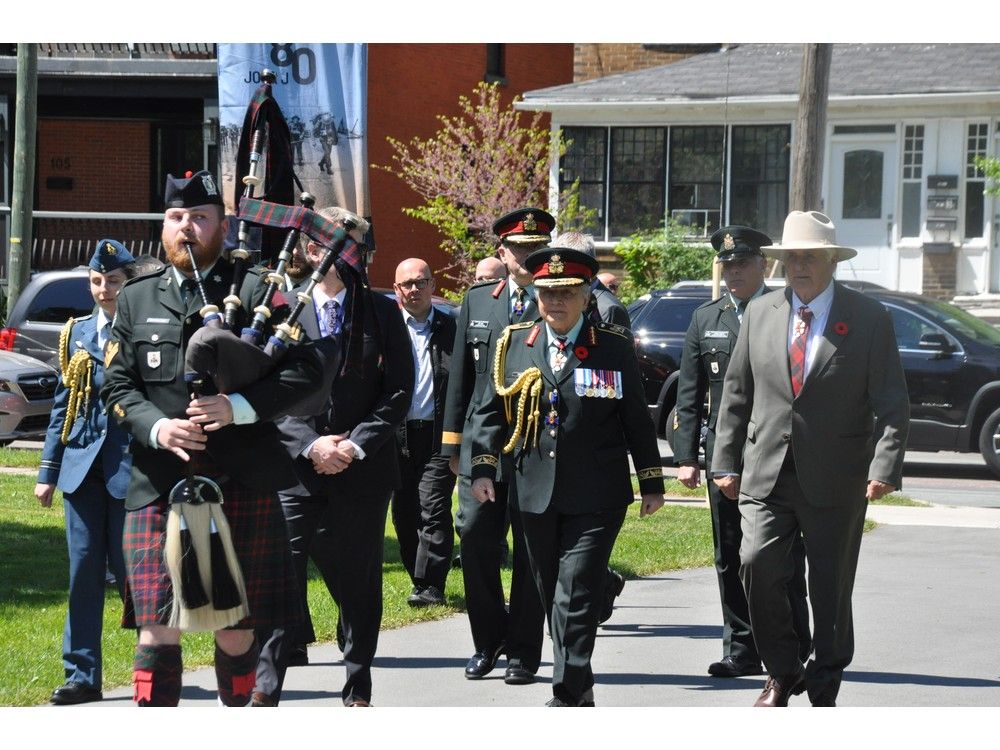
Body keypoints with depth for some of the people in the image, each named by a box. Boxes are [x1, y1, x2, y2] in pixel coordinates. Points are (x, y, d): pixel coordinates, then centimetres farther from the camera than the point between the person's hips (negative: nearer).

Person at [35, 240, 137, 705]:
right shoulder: (76, 334, 12)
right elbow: (63, 405, 14)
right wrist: (48, 471, 11)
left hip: (130, 467, -4)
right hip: (83, 466, 4)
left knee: (130, 571, 0)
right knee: (84, 572, 4)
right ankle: (82, 675, 8)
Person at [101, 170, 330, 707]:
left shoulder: (255, 292, 4)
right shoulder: (136, 300, 13)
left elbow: (305, 371, -4)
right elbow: (117, 385, 9)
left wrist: (238, 407, -18)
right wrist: (155, 426, -11)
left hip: (240, 483, -1)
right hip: (159, 486, 1)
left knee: (236, 624, 9)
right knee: (158, 628, -7)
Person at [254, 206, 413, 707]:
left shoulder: (382, 313, 7)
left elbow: (398, 392, 3)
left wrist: (356, 444, -9)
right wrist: (310, 444, -11)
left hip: (363, 472, 1)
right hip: (294, 471, -1)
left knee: (359, 585, 7)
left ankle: (358, 691, 17)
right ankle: (265, 692, -6)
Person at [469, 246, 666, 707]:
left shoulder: (614, 348, 1)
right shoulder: (514, 344, 7)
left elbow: (638, 420, 5)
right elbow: (490, 410, 10)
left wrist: (652, 483, 5)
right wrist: (483, 466, -1)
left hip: (596, 498, -3)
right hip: (535, 493, 4)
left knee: (576, 598, -11)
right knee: (552, 595, 11)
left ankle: (567, 696, -11)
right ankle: (579, 692, 23)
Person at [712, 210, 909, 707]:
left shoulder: (869, 320, -1)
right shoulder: (760, 314, 8)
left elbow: (892, 405, -4)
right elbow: (736, 393, 13)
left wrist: (884, 469, -16)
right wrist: (726, 462, 8)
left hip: (835, 480, -2)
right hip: (766, 474, 2)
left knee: (831, 590, 4)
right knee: (757, 564, -15)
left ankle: (824, 690, 22)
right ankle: (781, 674, 4)